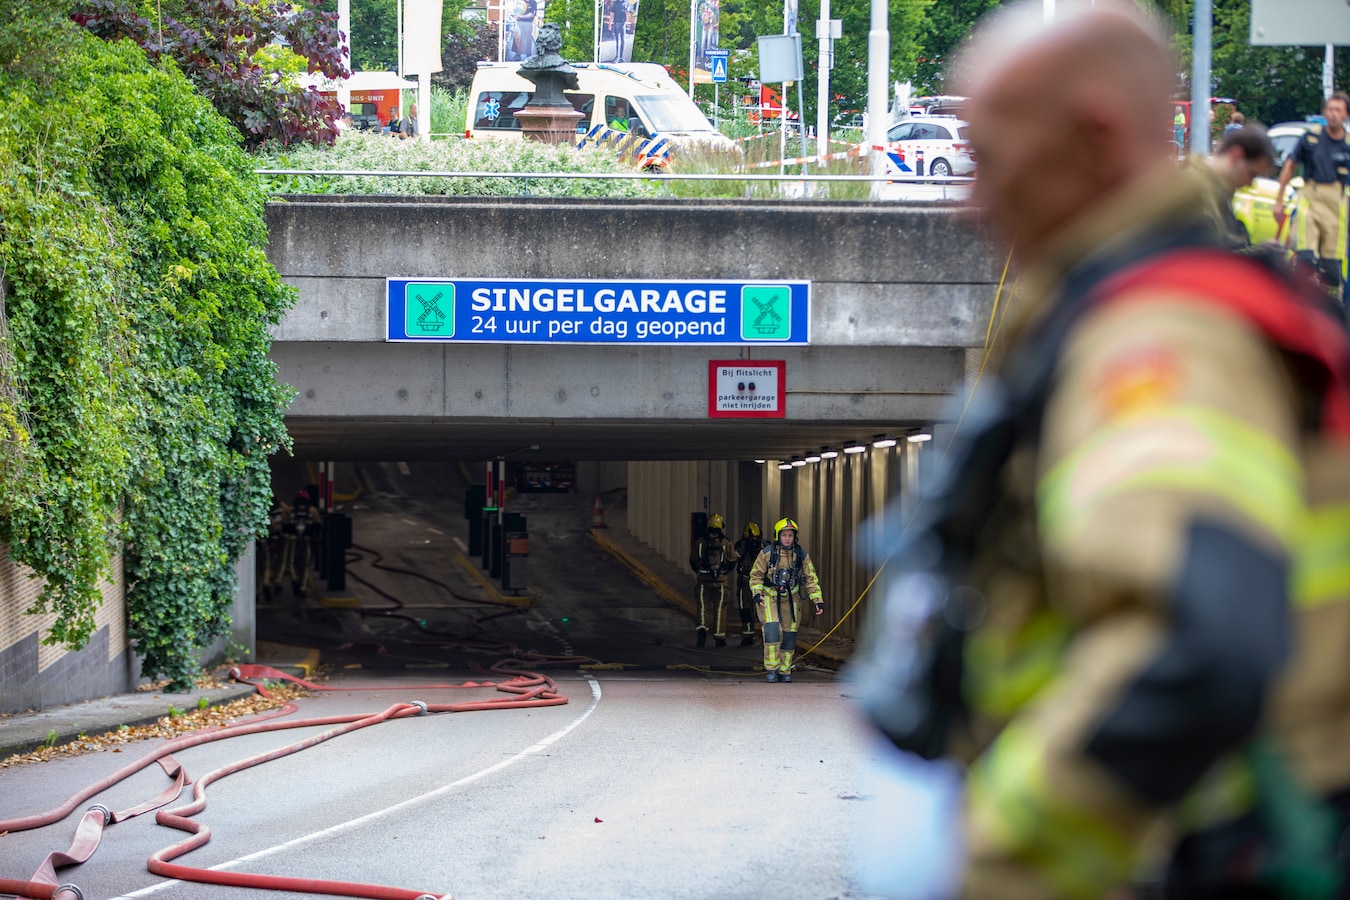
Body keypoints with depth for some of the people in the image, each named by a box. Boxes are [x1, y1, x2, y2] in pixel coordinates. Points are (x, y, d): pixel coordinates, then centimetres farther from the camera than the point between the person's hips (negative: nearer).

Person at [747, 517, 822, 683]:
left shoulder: (802, 556, -2)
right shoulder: (767, 553, -9)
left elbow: (811, 579, 4)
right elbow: (756, 575, -2)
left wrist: (818, 600, -3)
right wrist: (757, 593, -16)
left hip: (790, 599, 3)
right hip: (769, 596, -3)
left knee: (789, 634, 4)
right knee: (772, 629, -20)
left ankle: (785, 671, 17)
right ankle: (771, 669, -13)